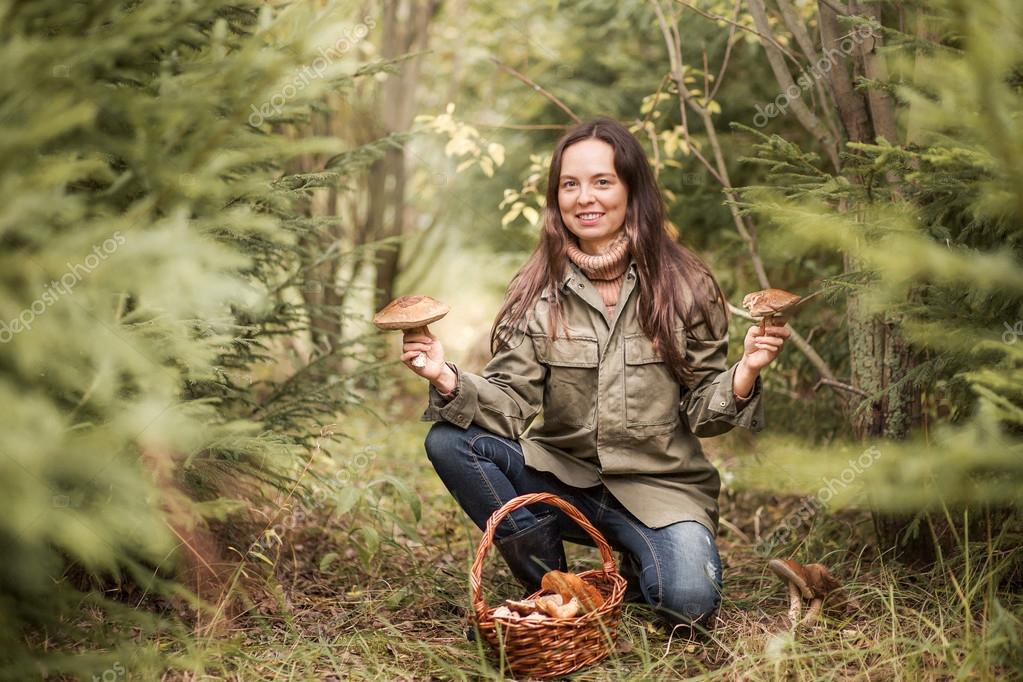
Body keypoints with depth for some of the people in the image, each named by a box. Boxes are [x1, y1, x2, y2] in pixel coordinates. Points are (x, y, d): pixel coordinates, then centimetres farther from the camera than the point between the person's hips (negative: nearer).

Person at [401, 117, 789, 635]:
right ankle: (549, 583, -4)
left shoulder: (684, 286, -4)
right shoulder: (536, 292, -2)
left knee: (689, 601, -29)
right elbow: (511, 405, -9)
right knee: (447, 440, -20)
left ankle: (642, 568, 10)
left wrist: (746, 371, -22)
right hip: (562, 477, 2)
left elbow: (702, 411, -2)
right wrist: (448, 381, -27)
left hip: (659, 486, -2)